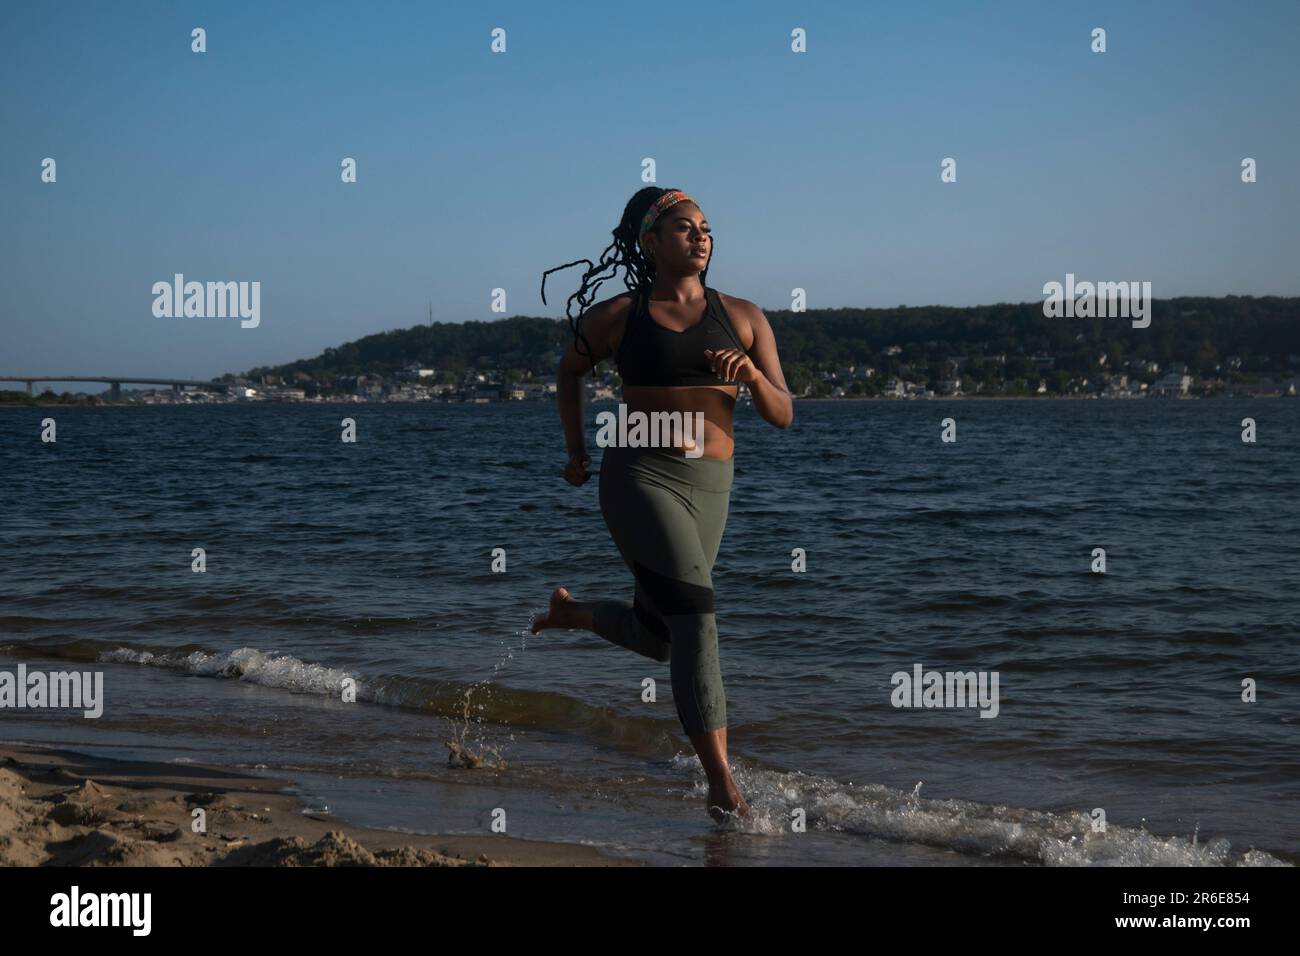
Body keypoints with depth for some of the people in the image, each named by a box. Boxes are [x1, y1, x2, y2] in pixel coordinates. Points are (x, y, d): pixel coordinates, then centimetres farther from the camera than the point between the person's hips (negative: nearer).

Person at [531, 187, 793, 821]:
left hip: (710, 488, 5)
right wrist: (576, 451, 15)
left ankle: (569, 612, 45)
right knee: (695, 616, -19)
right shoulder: (617, 317, 2)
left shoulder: (742, 317, 7)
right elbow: (570, 371, 21)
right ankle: (722, 786, -18)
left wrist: (752, 373, -14)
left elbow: (782, 416, 6)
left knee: (658, 639, 14)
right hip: (640, 477, -4)